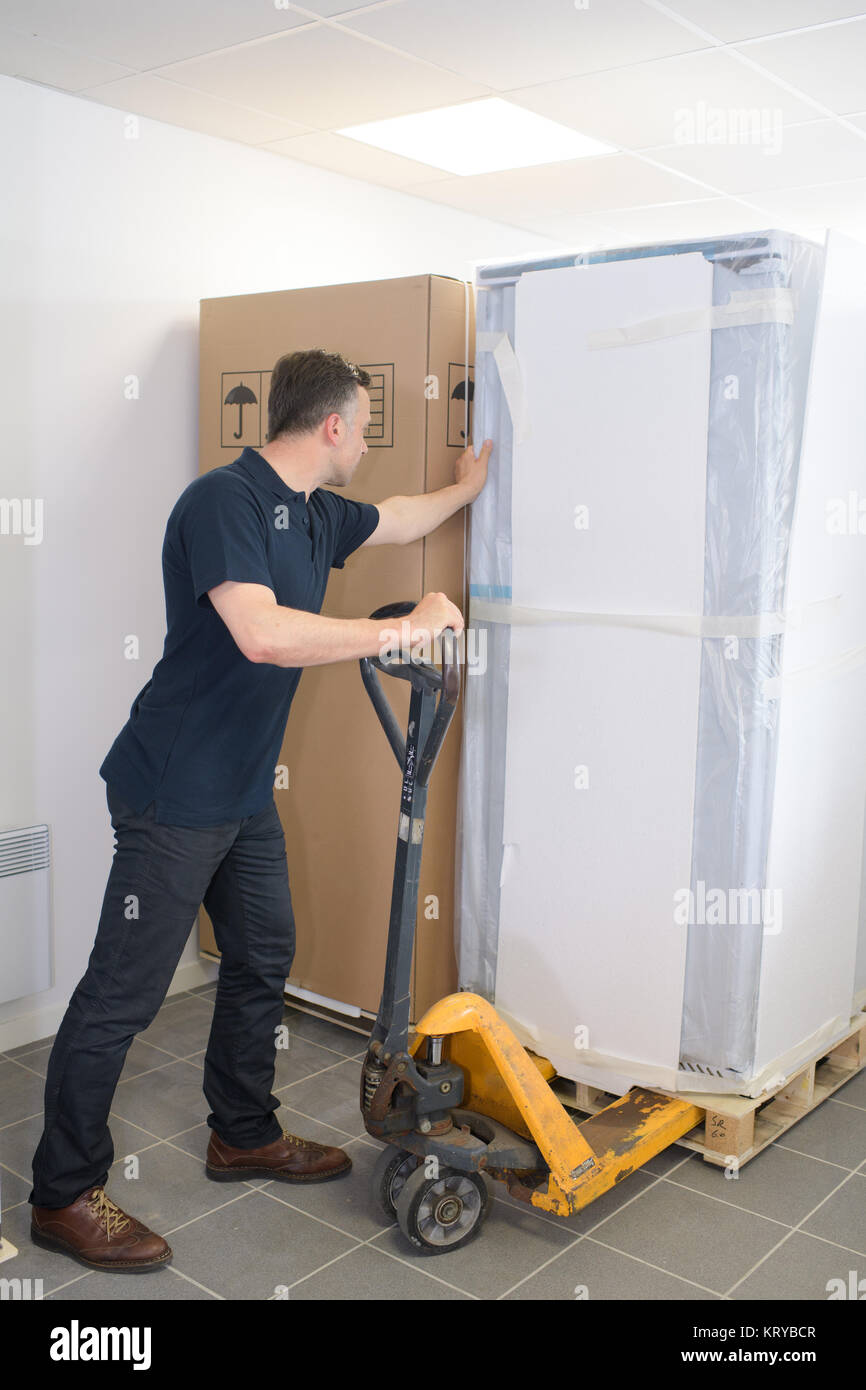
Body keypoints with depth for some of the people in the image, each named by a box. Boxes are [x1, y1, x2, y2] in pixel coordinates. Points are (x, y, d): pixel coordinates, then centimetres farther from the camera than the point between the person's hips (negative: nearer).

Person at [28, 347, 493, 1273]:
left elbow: (396, 520, 31)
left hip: (245, 794, 10)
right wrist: (402, 630, -24)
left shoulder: (315, 515, 9)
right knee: (122, 994, -1)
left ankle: (244, 1135, 38)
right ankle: (63, 1196, 15)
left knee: (262, 960, 19)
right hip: (174, 795, -10)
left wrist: (464, 488, 45)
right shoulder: (223, 500, -20)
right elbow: (263, 633, -32)